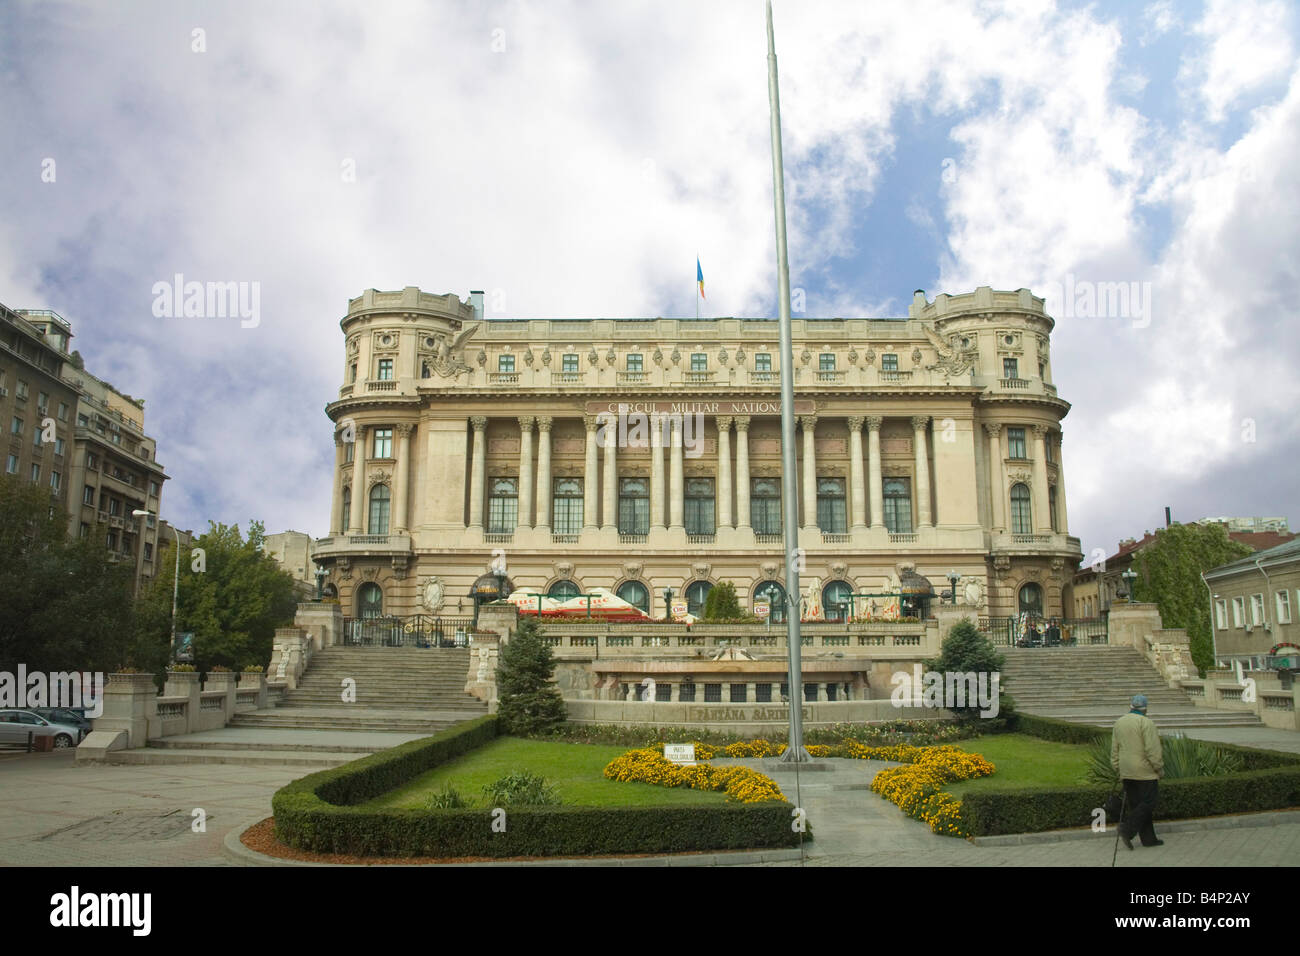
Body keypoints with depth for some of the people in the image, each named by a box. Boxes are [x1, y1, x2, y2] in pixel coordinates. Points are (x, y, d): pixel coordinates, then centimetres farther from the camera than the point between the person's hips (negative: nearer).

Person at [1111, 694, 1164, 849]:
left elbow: (1115, 750, 11)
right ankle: (1127, 830, -12)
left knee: (1137, 805, 9)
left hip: (1127, 772, 7)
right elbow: (1153, 749, -16)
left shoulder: (1119, 723, 9)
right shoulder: (1146, 723, -11)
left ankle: (1148, 838, 11)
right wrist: (1160, 769, -5)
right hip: (1145, 771, -7)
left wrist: (1118, 770, 17)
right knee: (1148, 802, -1)